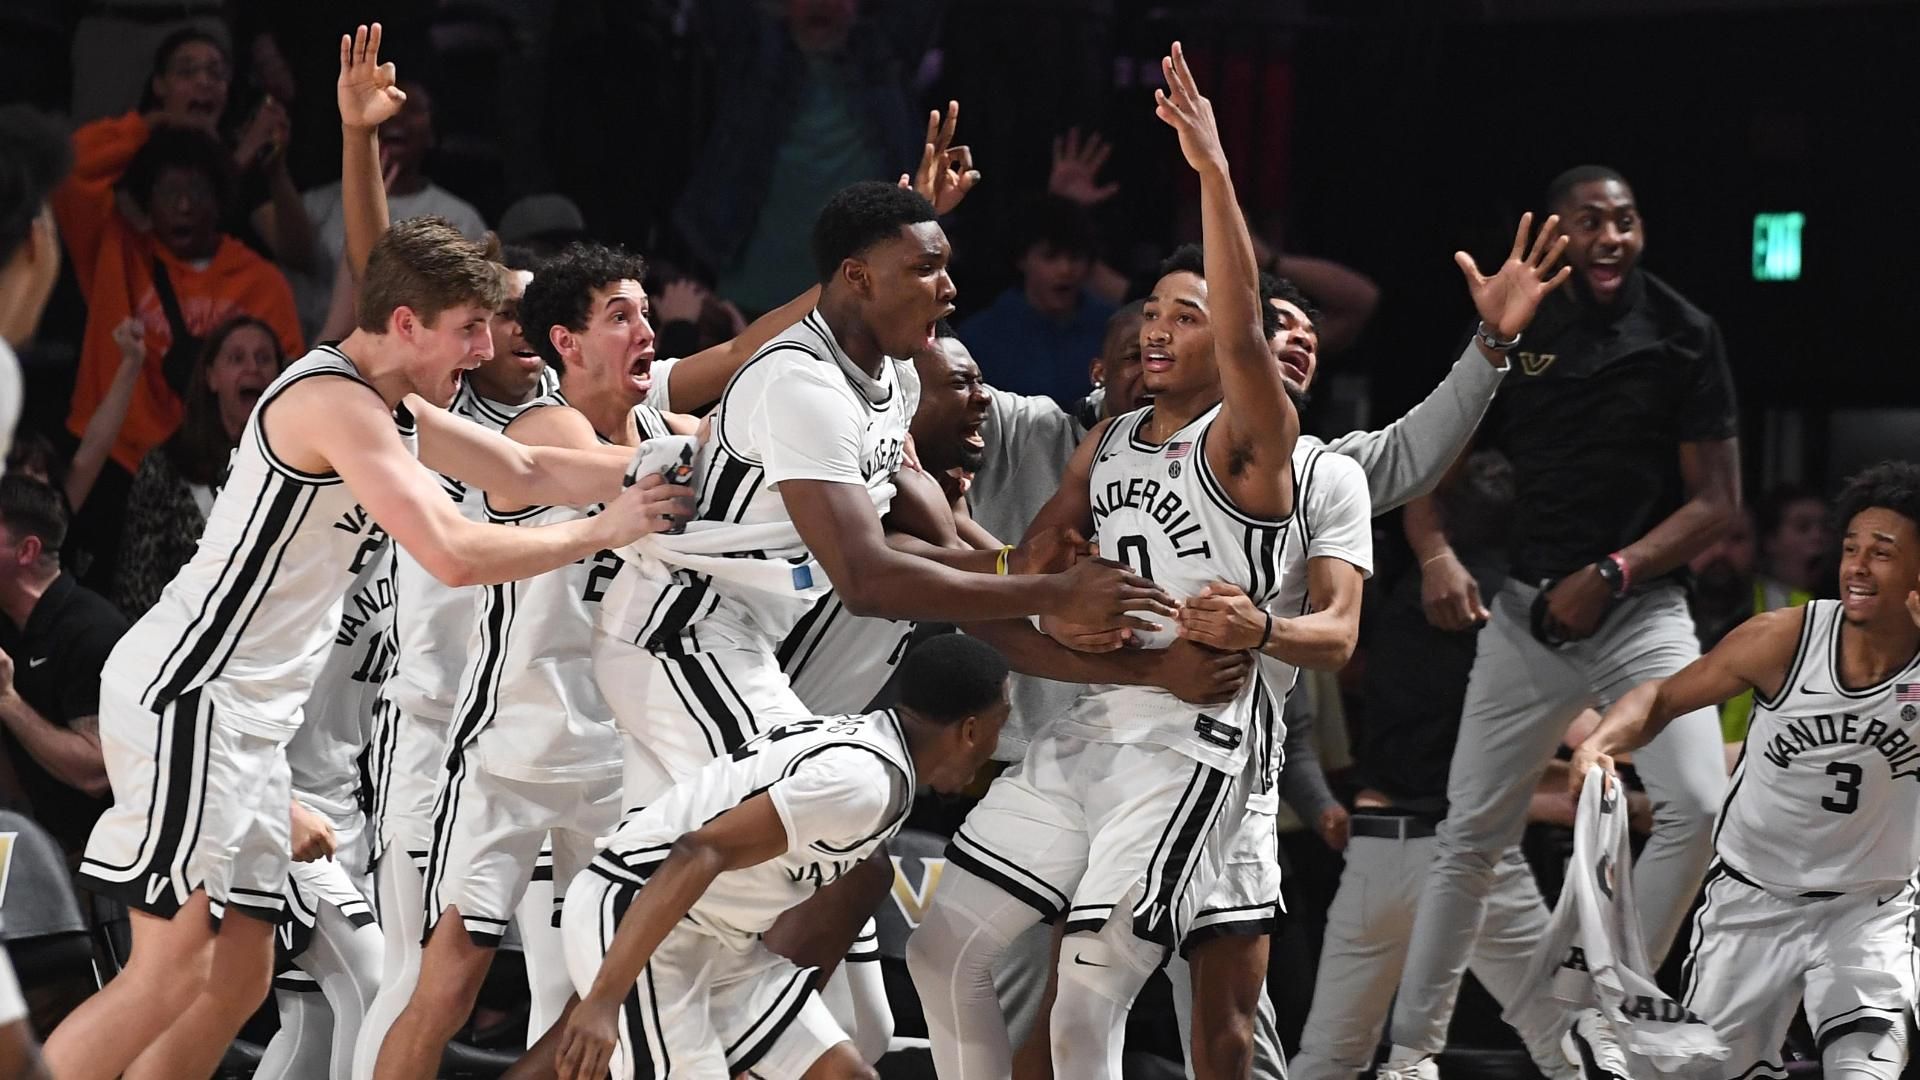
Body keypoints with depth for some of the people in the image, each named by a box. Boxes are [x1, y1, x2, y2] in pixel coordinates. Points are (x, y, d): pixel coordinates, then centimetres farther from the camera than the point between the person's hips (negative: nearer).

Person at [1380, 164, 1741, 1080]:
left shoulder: (1684, 335, -3)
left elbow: (1715, 501, -3)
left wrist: (1610, 573, -14)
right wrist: (1436, 556, -11)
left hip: (1642, 606, -1)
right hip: (1527, 611, 1)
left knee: (1698, 805, -19)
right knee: (1471, 834, 3)